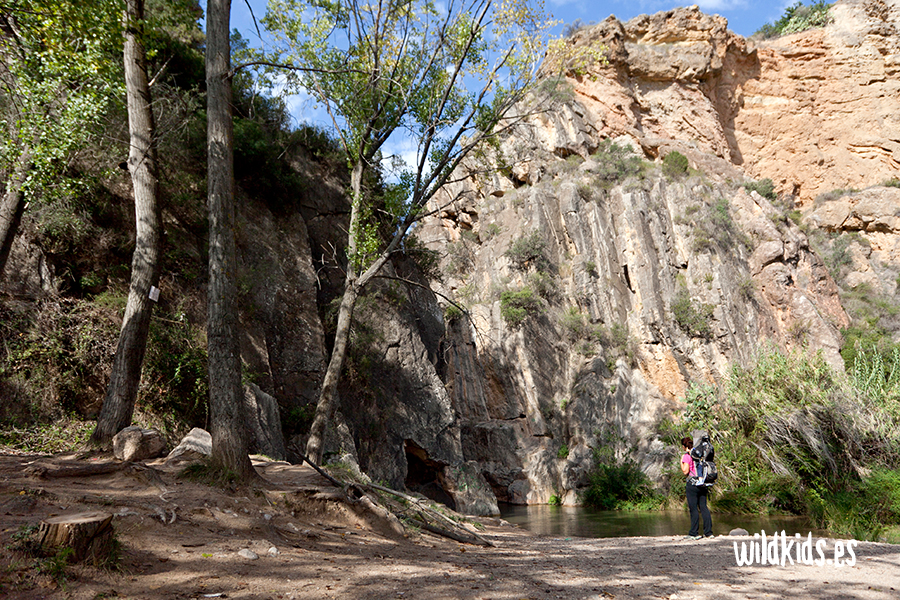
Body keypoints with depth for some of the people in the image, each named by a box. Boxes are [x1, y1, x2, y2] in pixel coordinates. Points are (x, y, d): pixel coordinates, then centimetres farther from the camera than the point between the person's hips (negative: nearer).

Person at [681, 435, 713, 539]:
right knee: (703, 507, 10)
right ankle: (708, 532, 10)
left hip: (692, 484, -6)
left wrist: (681, 462, -1)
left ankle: (694, 533, 2)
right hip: (702, 484, 6)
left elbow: (685, 471, -14)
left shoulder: (687, 456, -10)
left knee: (693, 509, -2)